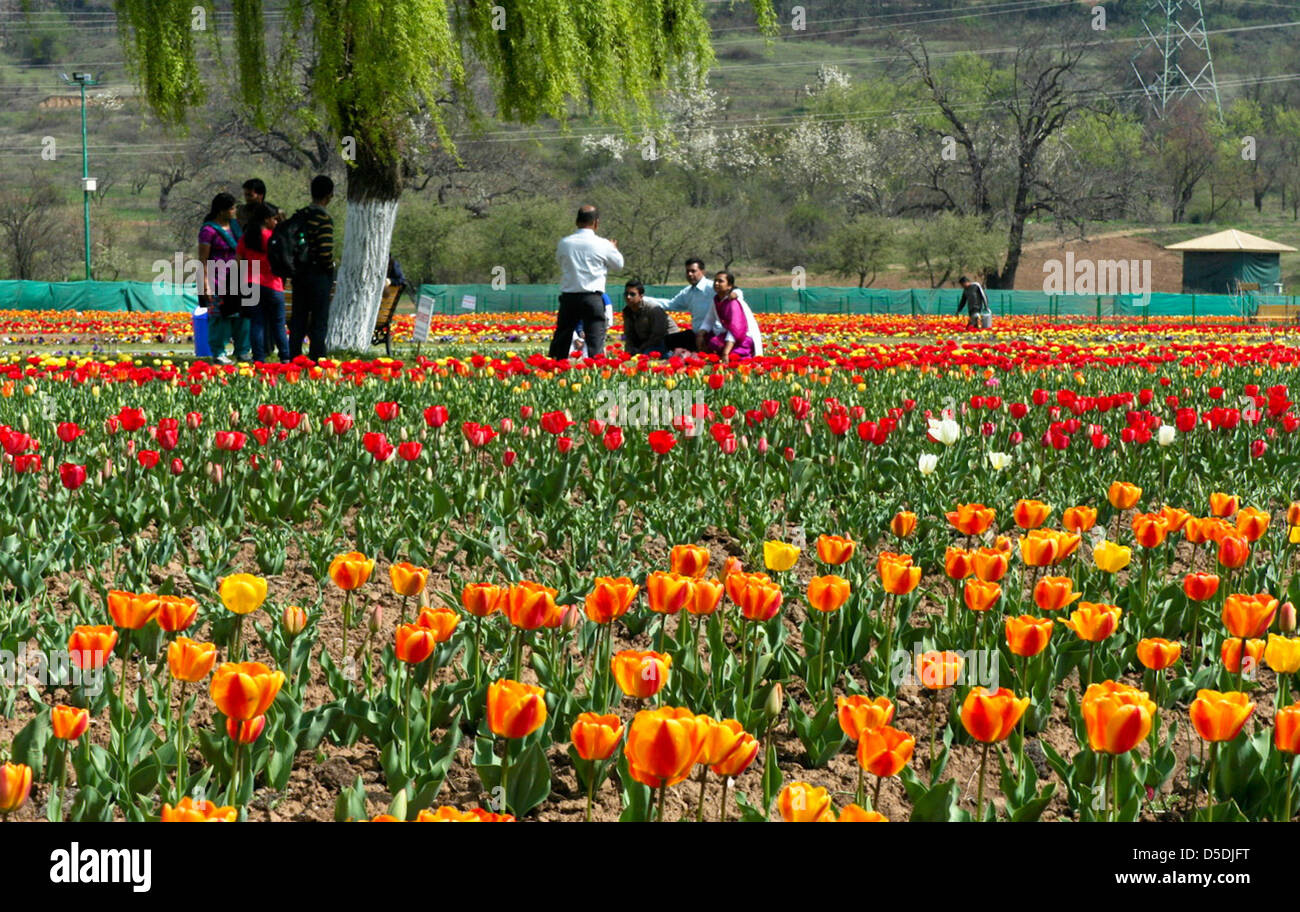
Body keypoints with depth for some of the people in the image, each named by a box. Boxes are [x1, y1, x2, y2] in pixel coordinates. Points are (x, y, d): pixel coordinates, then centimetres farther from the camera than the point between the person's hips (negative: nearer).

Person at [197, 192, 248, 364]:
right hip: (217, 281, -7)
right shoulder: (209, 230, -10)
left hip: (235, 279, 7)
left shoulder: (235, 225, 13)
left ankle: (242, 351, 14)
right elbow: (203, 259, -11)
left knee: (241, 314, 5)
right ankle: (218, 353, 3)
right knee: (219, 317, -4)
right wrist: (205, 284, -16)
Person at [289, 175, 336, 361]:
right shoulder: (324, 218, -14)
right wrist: (330, 268, -3)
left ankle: (293, 357, 14)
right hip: (318, 274, -7)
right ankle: (316, 358, -2)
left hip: (299, 273, 7)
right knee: (319, 320, -1)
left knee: (299, 318, 12)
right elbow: (325, 250, -20)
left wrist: (295, 267, 15)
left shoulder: (299, 215, 7)